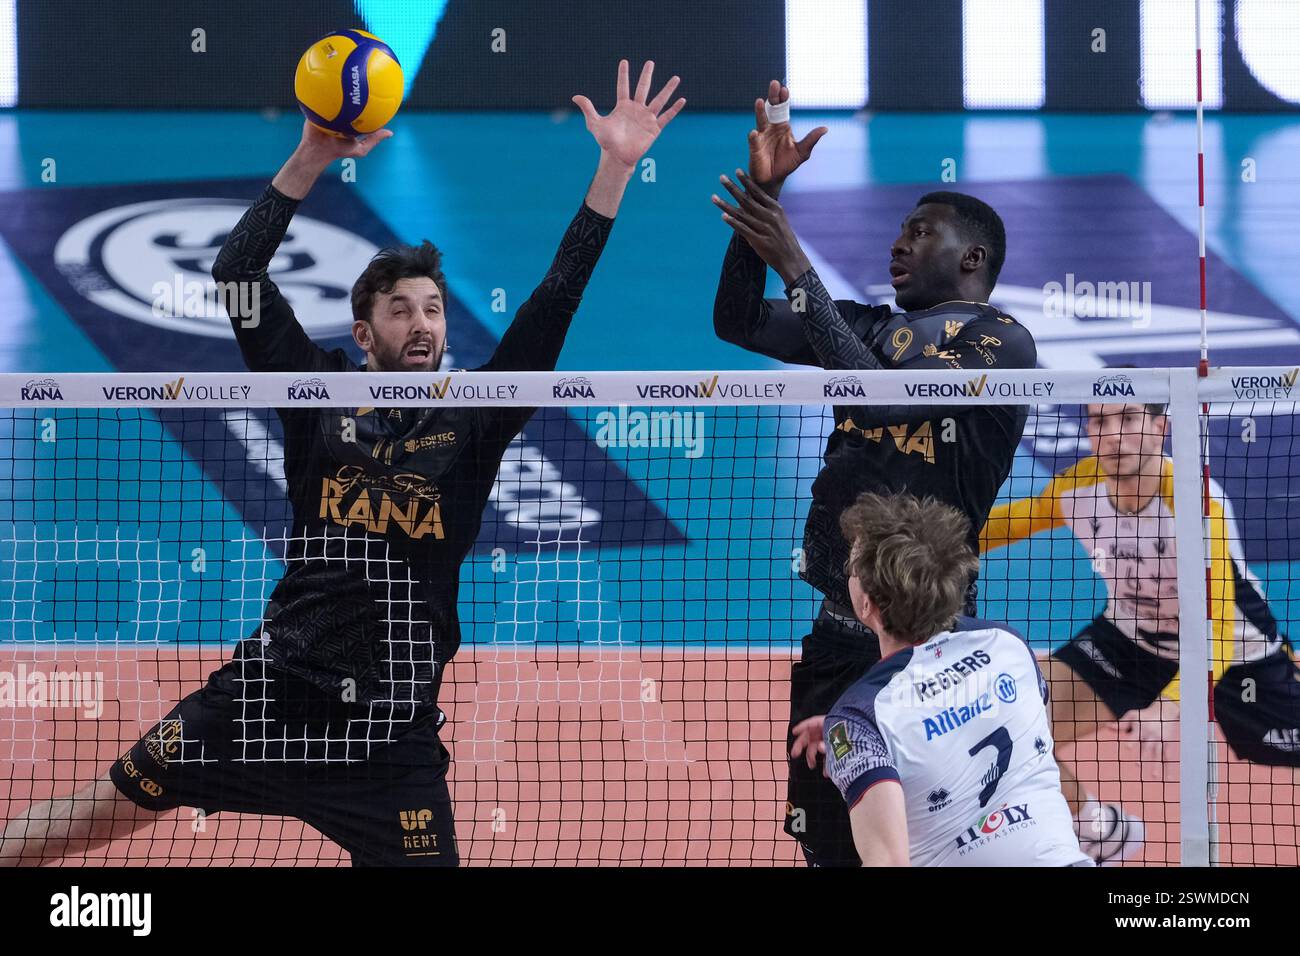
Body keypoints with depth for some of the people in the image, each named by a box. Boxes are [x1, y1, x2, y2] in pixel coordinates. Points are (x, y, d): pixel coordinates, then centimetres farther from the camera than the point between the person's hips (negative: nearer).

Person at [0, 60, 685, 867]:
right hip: (273, 687, 1)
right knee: (107, 808, 8)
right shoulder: (323, 396, 3)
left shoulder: (474, 421, 2)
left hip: (394, 724, -1)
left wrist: (616, 167, -12)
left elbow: (554, 306, -4)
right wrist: (312, 158, -12)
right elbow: (237, 277, -4)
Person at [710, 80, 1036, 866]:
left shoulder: (1000, 339, -6)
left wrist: (795, 265, -18)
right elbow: (739, 323, 14)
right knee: (824, 834, 10)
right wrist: (764, 191, 4)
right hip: (834, 621, 7)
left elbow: (880, 396, -20)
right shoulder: (877, 326, 16)